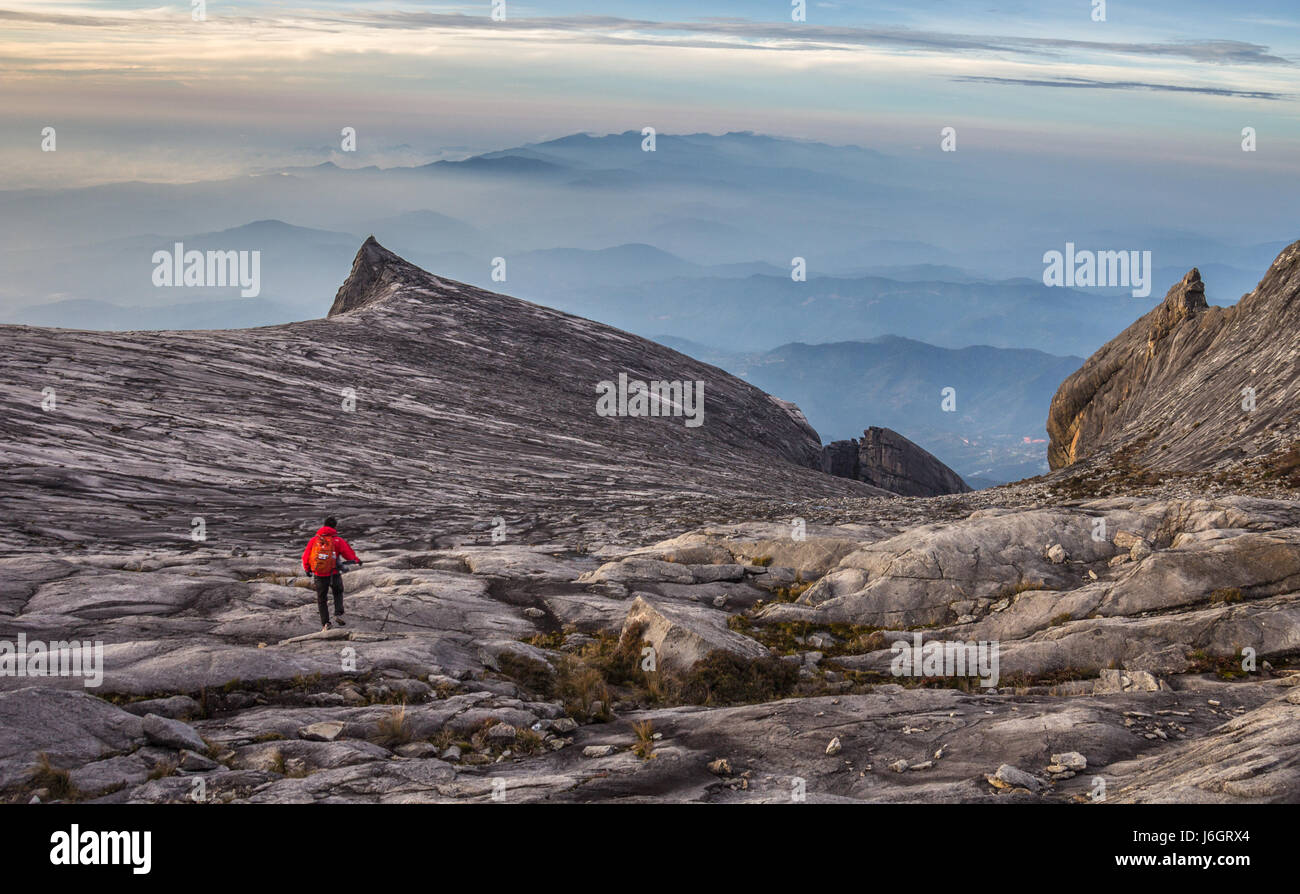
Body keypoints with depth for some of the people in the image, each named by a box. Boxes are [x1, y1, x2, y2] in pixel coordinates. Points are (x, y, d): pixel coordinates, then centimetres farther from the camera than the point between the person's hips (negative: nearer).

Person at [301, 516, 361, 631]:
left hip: (319, 575, 1)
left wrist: (307, 570, 20)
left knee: (322, 599, 15)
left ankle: (325, 623, 8)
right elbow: (349, 554, -2)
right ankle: (338, 614, 7)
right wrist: (357, 560, 20)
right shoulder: (338, 541, -7)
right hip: (334, 574, -1)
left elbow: (305, 557, 1)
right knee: (338, 593, 25)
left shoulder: (313, 540, -1)